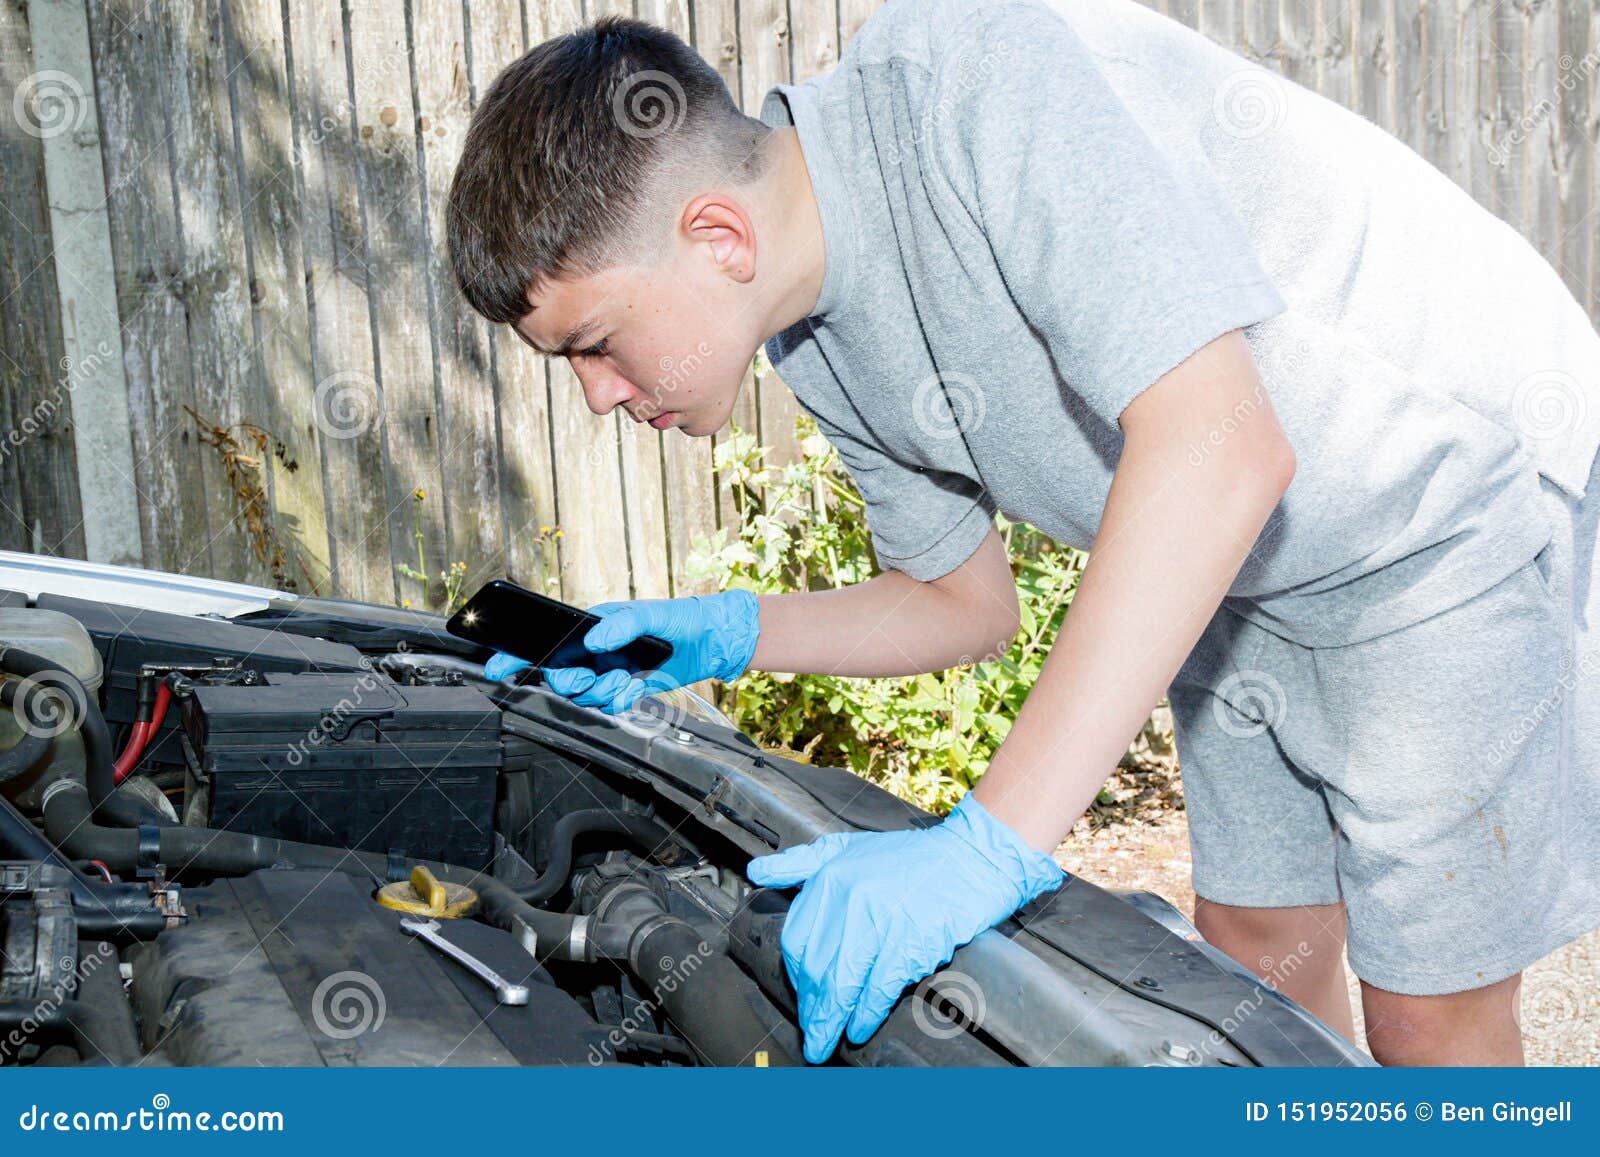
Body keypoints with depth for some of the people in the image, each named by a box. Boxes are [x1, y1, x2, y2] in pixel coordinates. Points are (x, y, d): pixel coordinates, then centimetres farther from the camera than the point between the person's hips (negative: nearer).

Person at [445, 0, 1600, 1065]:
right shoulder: (817, 346, -6)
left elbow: (1220, 448, -43)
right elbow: (968, 605, 8)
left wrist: (994, 840, -44)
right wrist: (718, 637, -7)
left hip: (1465, 487, -7)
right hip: (1249, 570, 8)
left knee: (1425, 1015, -2)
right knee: (1259, 950, 14)